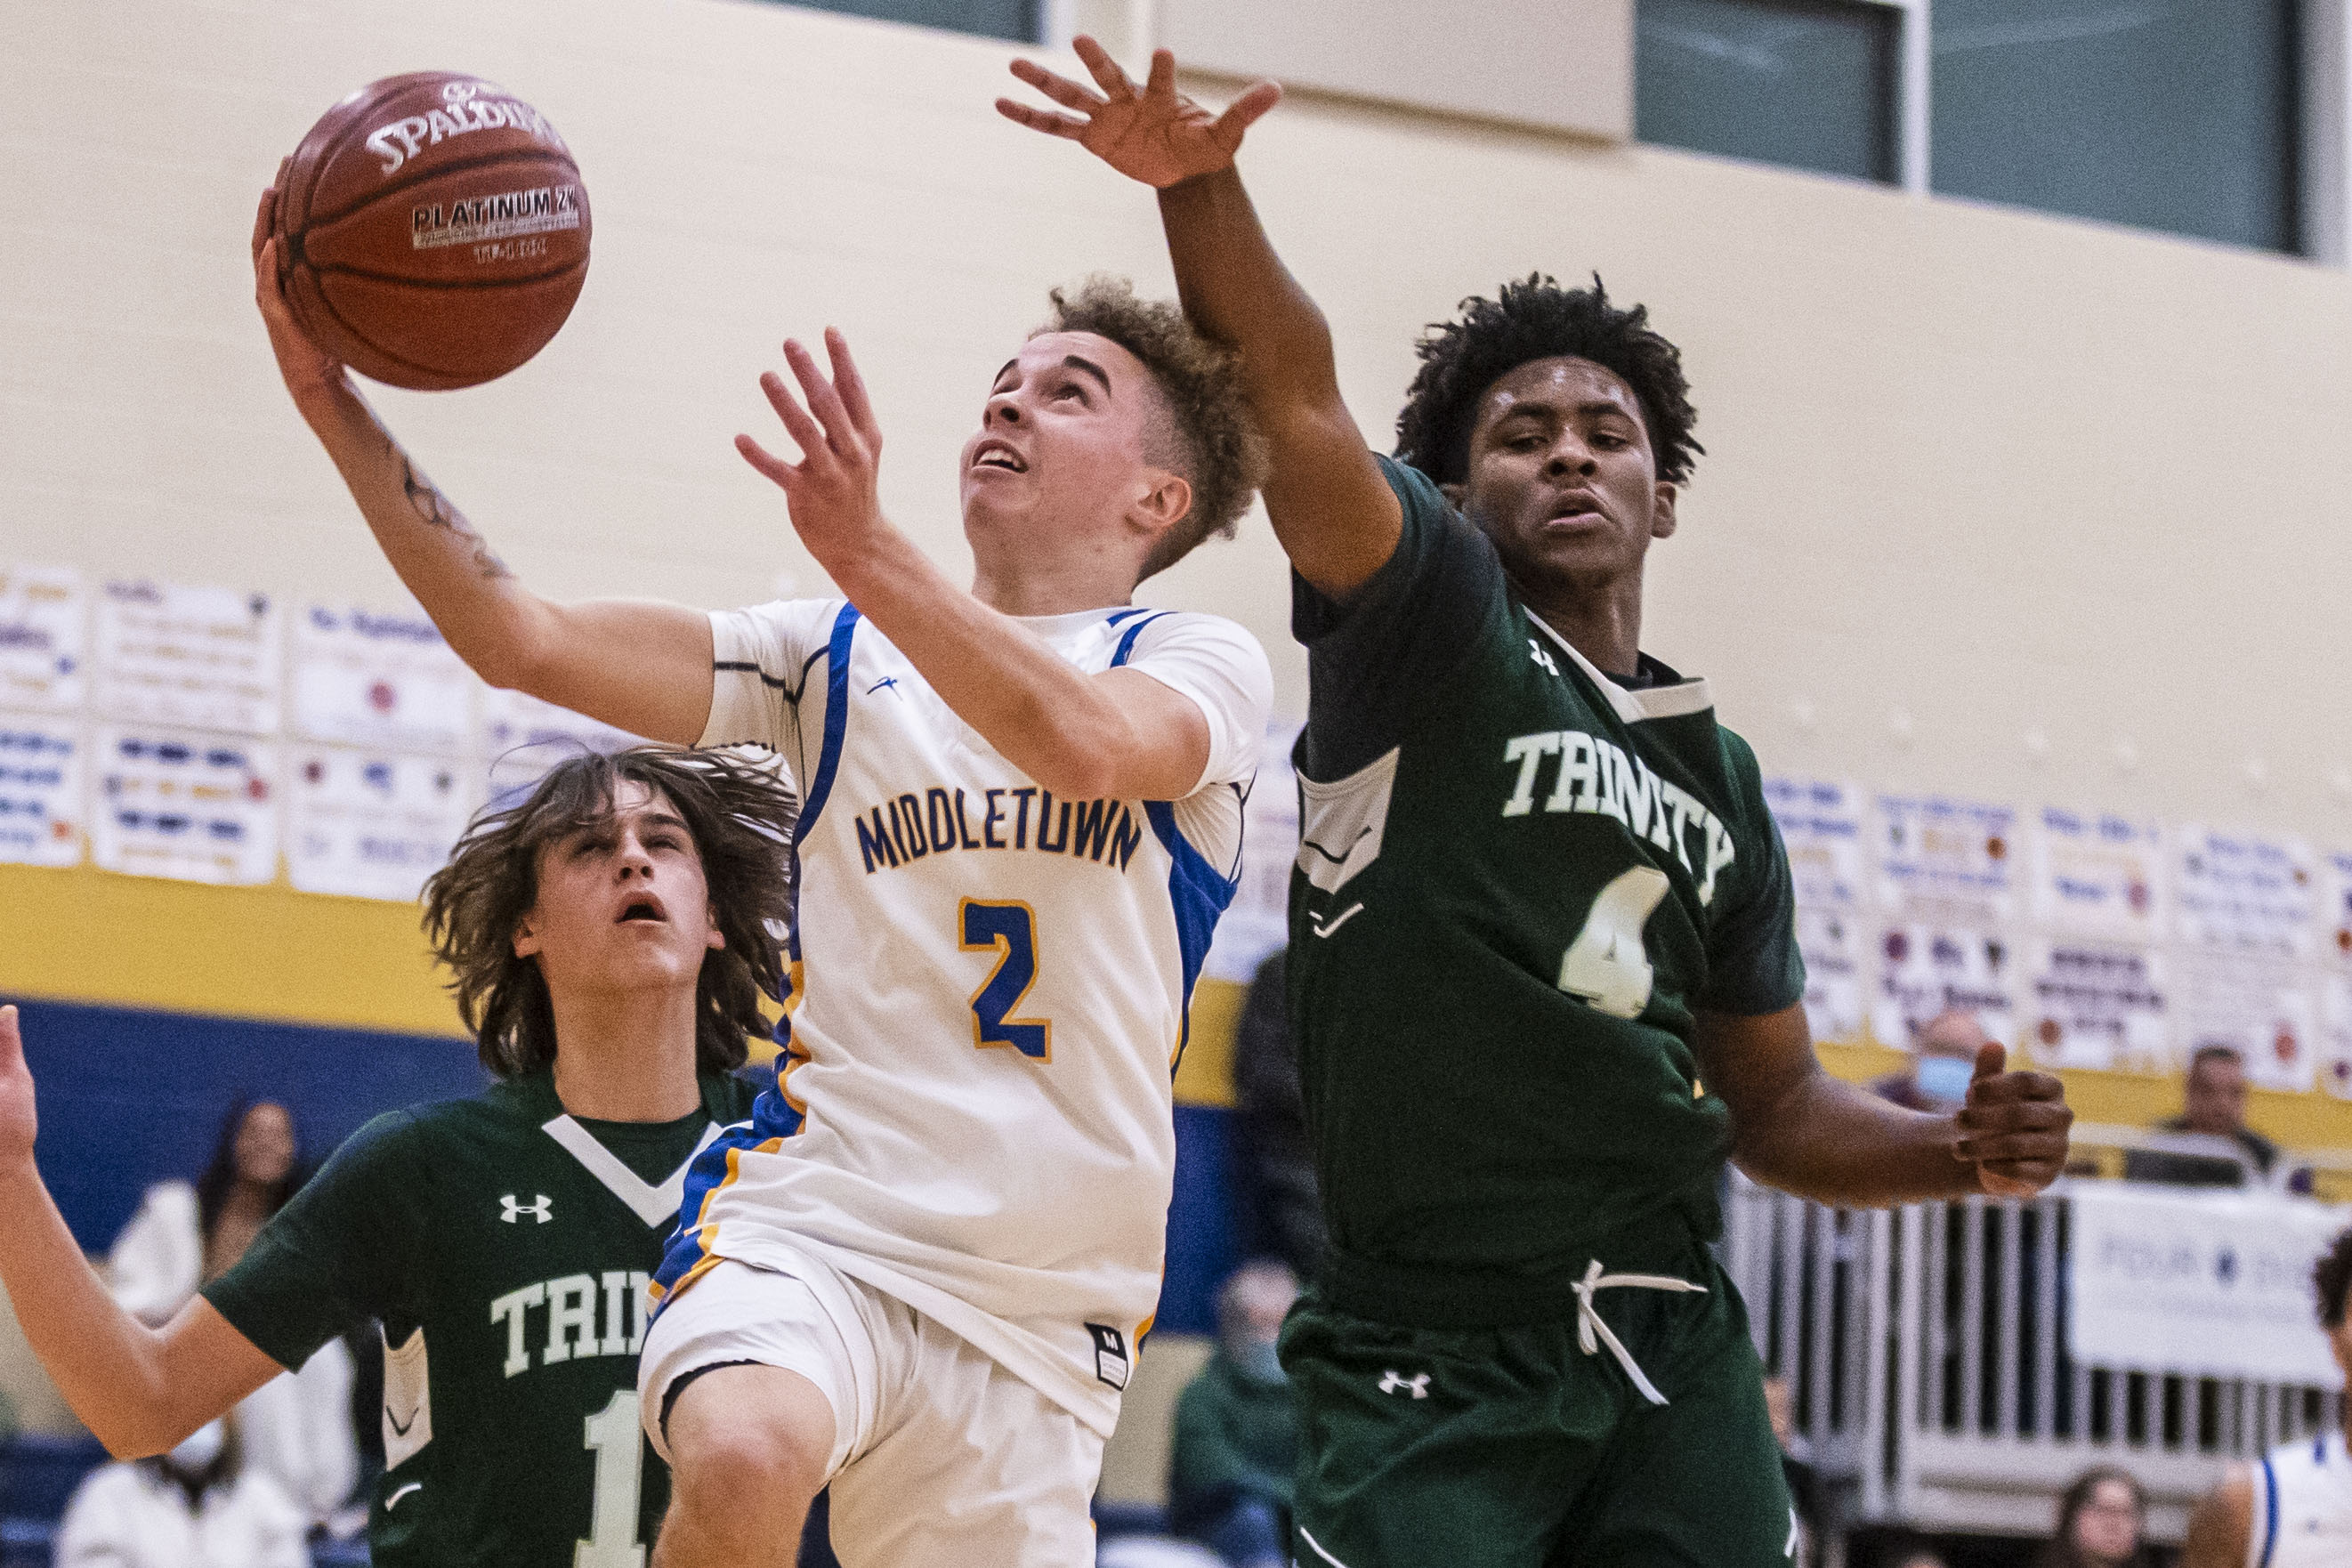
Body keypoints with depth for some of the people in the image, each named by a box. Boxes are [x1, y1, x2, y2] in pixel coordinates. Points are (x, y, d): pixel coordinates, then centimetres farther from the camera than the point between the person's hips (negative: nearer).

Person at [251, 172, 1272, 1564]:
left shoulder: (1201, 664, 5)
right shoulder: (840, 659, 13)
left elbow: (1082, 746, -20)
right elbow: (526, 642, 3)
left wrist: (866, 548, -33)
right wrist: (336, 401, -7)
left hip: (1045, 1304, 0)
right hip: (816, 1210, 0)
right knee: (746, 1456, -34)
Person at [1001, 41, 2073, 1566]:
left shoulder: (1718, 778, 18)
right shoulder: (1427, 623, 2)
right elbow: (1288, 386, -16)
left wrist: (1960, 1153, 6)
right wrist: (1199, 183, -33)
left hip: (1677, 1351, 5)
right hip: (1433, 1359, -5)